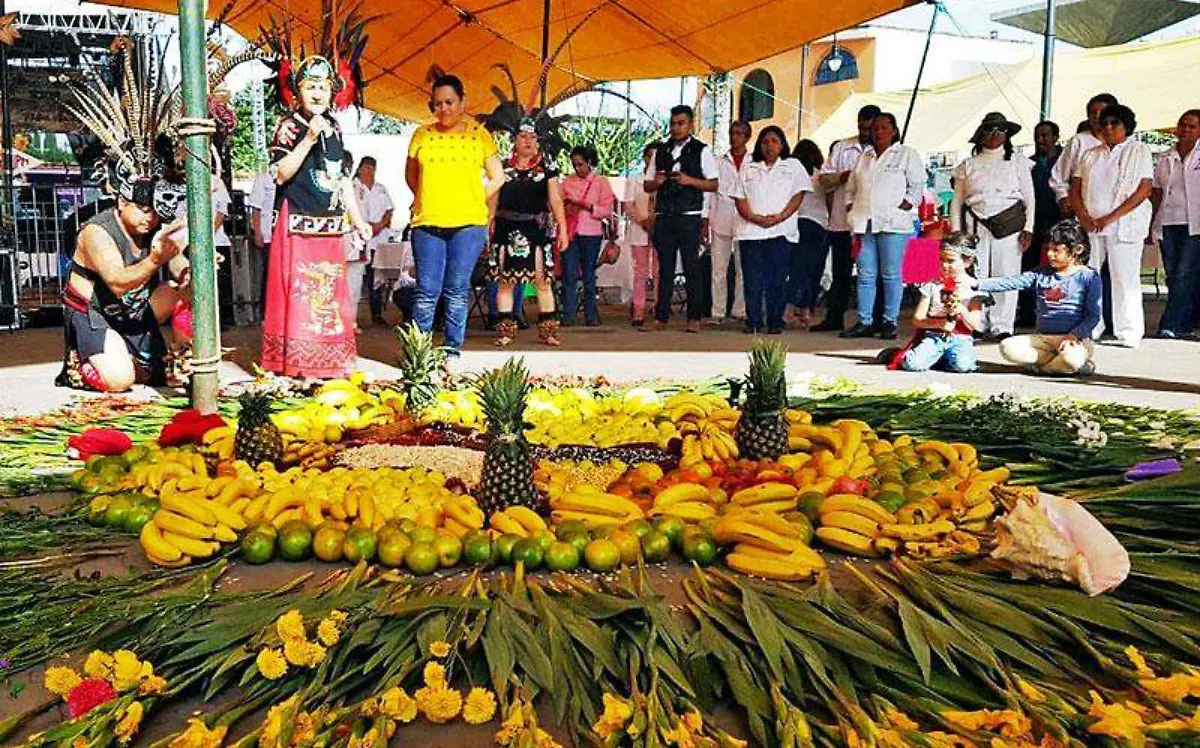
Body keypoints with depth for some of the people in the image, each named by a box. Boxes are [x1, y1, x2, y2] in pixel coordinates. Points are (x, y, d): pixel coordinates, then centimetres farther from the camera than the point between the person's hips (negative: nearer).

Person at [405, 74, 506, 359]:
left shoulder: (478, 134, 6)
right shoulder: (422, 134, 8)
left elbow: (497, 177, 11)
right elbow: (411, 174, 20)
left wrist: (472, 202, 6)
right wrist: (428, 199, 10)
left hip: (468, 224, -1)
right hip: (427, 223, 1)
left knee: (457, 290, 2)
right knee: (427, 290, -1)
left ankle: (453, 348, 11)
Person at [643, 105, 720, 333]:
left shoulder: (702, 151, 2)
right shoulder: (661, 151, 14)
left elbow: (713, 184, 0)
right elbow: (647, 186, 17)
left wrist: (690, 181, -15)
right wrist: (656, 182, -5)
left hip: (689, 216, -4)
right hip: (663, 215, 4)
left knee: (692, 267, -2)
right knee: (665, 267, 6)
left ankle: (694, 318, 4)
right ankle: (661, 317, 9)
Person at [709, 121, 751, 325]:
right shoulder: (719, 162, 12)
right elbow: (711, 190, 10)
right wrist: (707, 220, 3)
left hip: (745, 221, -1)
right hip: (721, 221, 1)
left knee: (743, 269, 1)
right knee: (718, 269, 0)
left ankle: (740, 310, 9)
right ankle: (718, 312, 4)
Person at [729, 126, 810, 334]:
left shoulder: (793, 166, 14)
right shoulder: (749, 169, 19)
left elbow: (798, 195, 3)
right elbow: (739, 198, 9)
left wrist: (779, 217, -11)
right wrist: (755, 218, -9)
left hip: (781, 233, -1)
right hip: (750, 232, 2)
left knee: (777, 280, -3)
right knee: (752, 280, -3)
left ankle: (775, 322, 4)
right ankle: (753, 322, 4)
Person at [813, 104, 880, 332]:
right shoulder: (842, 147, 14)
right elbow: (824, 178, 9)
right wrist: (841, 176, -10)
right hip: (842, 221, 3)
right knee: (840, 272, 9)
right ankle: (834, 317, 17)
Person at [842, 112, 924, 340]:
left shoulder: (907, 155, 6)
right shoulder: (864, 158, 21)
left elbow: (917, 186, 1)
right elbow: (851, 188, 25)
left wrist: (902, 209, -9)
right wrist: (852, 209, 11)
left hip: (892, 224, -5)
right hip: (865, 224, 5)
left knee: (890, 274, -4)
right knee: (866, 274, 4)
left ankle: (889, 322, 1)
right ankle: (864, 322, 7)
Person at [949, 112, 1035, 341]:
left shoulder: (1018, 163, 13)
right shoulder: (968, 166, 13)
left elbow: (1030, 199, 12)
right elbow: (957, 202, 12)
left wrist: (1028, 228, 0)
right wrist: (956, 234, 4)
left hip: (1009, 225, 0)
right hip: (976, 226, 0)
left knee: (1006, 276, -5)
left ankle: (1001, 327, 2)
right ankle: (976, 326, 3)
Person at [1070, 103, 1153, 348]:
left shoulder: (1139, 152, 5)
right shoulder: (1091, 155, 17)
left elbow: (1145, 189, -5)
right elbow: (1075, 189, 10)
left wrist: (1111, 217, -15)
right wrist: (1084, 217, -8)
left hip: (1124, 225, -4)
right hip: (1089, 226, 4)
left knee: (1124, 279, -4)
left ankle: (1129, 334, 1)